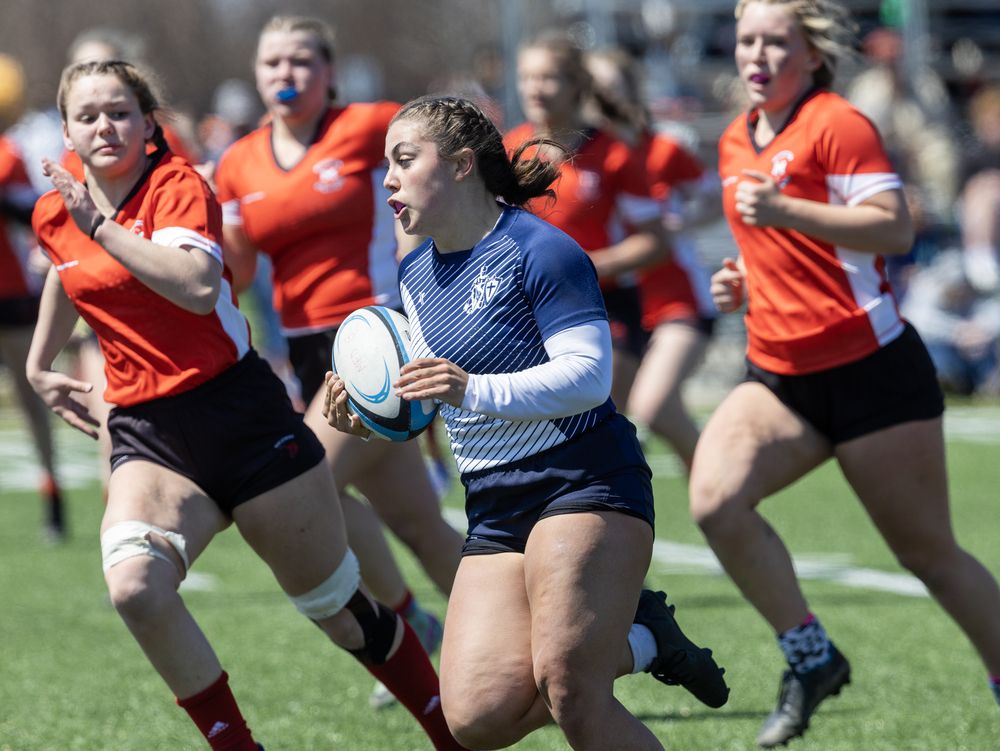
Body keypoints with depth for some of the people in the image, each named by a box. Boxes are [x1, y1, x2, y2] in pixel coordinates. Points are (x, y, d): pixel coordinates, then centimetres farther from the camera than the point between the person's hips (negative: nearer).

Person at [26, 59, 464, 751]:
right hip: (145, 430, 4)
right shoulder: (55, 213, 6)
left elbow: (198, 286, -30)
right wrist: (39, 364, 35)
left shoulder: (176, 184, -11)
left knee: (339, 608, 6)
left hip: (239, 411, -4)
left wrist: (101, 226, -29)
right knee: (134, 587, -27)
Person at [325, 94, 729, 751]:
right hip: (495, 510, 7)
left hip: (585, 482, -7)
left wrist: (475, 391, -30)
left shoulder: (540, 250, -11)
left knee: (568, 691, -21)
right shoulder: (415, 275, 13)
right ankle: (637, 641, 13)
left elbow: (590, 374, -19)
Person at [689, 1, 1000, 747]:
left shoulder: (838, 124, -10)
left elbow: (894, 229, -22)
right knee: (714, 497, -19)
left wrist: (781, 209, -29)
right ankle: (811, 656, -5)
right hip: (777, 375, 6)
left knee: (930, 554, 2)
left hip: (870, 371, -6)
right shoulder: (736, 142, 13)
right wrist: (743, 281, 8)